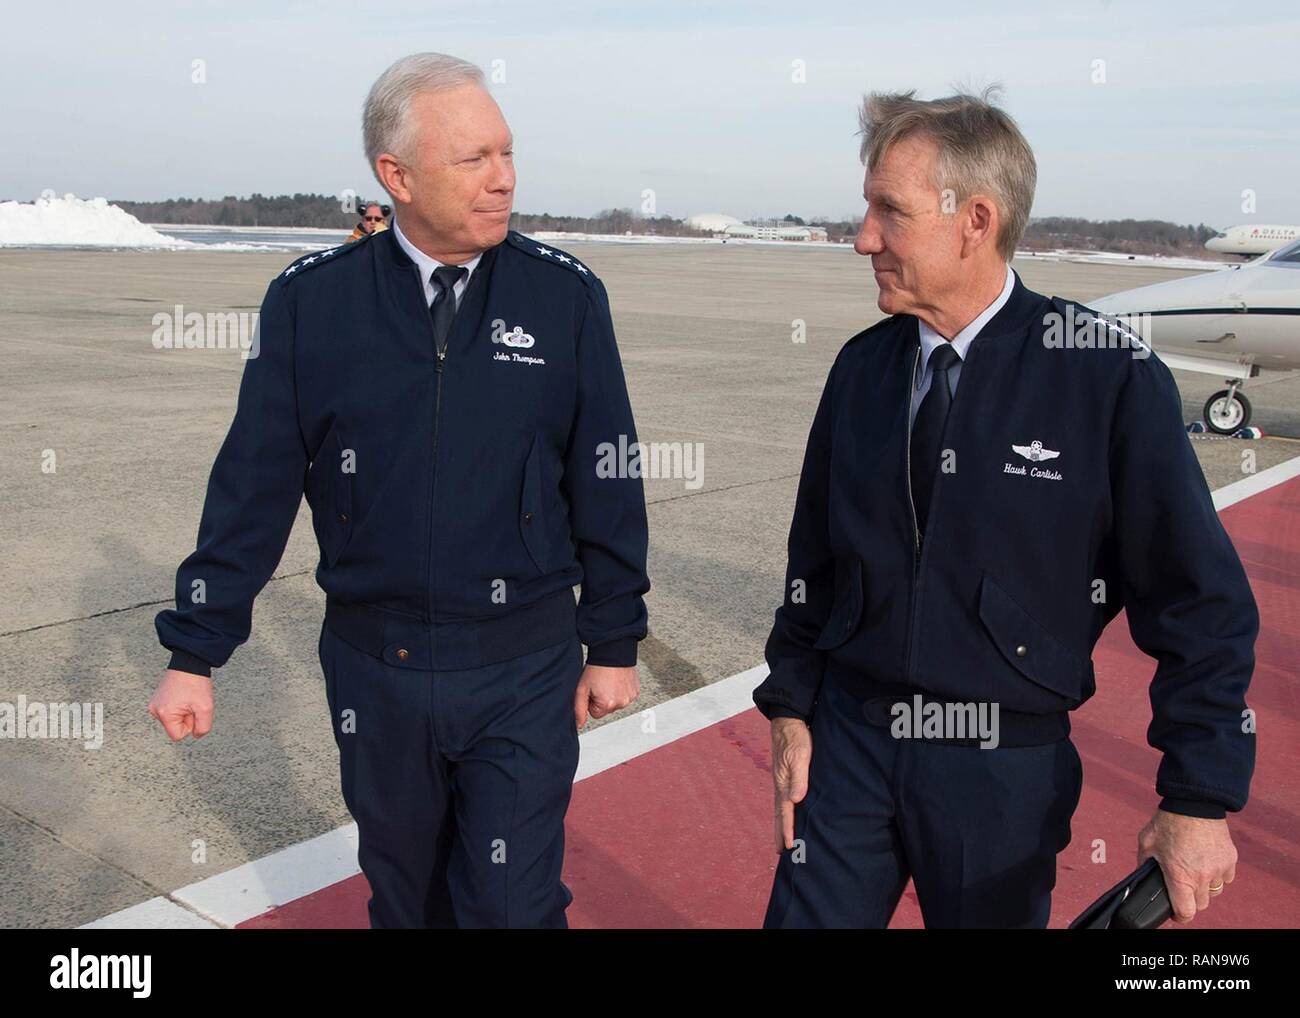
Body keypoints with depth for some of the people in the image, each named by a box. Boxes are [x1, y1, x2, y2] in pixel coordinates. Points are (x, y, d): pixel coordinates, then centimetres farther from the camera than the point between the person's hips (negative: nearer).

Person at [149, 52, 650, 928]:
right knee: (405, 894, 21)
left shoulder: (566, 296, -7)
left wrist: (615, 643, 3)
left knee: (514, 905, 5)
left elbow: (608, 487, -1)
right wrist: (194, 655, 1)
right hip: (374, 668, 2)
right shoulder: (311, 302, -6)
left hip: (525, 669, -1)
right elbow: (253, 487, -1)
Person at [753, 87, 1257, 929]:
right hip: (849, 743, 3)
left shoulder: (1110, 376, -13)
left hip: (1006, 772, -3)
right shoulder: (863, 368, -1)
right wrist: (790, 707, 6)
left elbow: (1199, 600, -10)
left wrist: (1201, 801, -9)